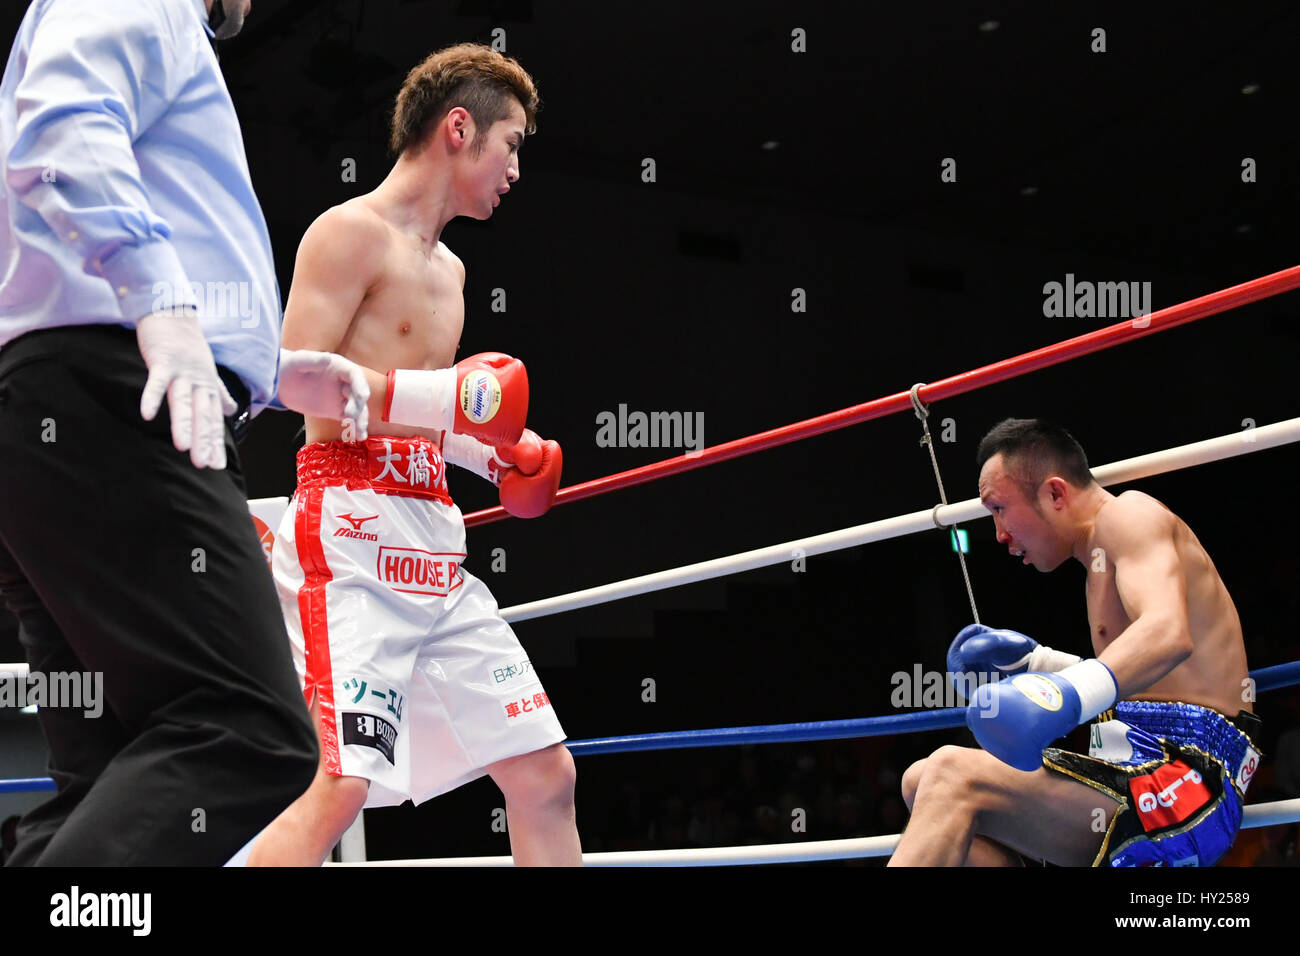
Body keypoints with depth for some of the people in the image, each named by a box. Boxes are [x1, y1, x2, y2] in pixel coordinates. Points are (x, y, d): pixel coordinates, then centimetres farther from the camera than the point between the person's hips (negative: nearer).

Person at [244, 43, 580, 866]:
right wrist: (440, 398, -20)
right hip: (353, 528, -9)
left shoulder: (447, 269, 24)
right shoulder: (352, 232, -3)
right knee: (340, 784, -23)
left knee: (545, 776, 7)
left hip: (433, 543, 9)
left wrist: (490, 451, 19)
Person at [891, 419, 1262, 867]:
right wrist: (1030, 659, 24)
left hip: (1180, 778, -11)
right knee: (923, 783, 9)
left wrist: (1070, 693, -43)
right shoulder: (1099, 561, 24)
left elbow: (1169, 633, -26)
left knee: (953, 776, -28)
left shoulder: (1128, 513, -6)